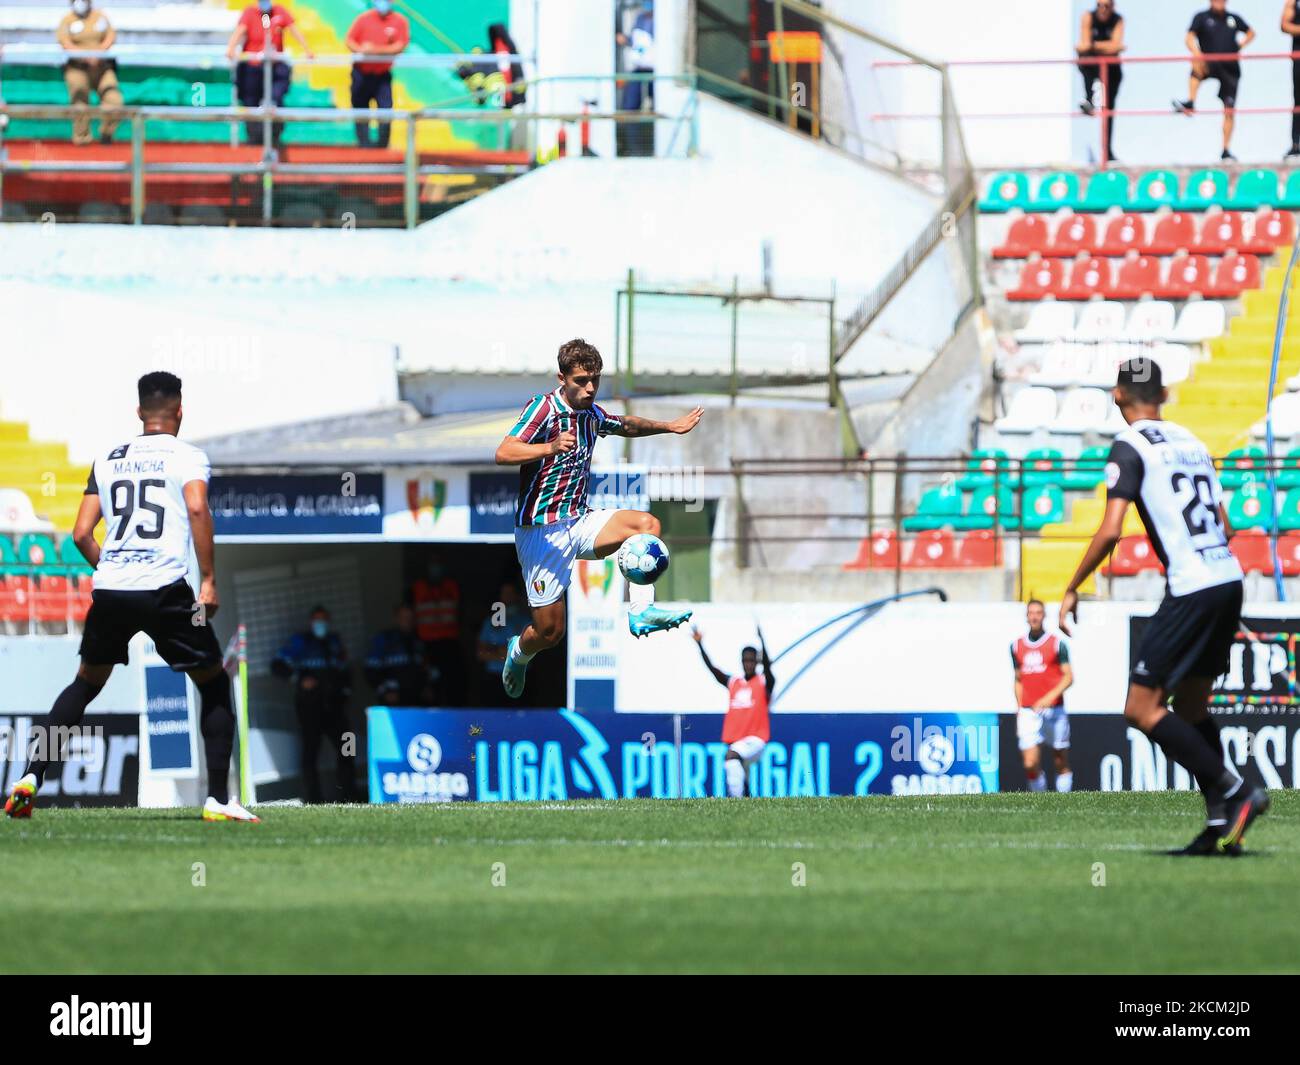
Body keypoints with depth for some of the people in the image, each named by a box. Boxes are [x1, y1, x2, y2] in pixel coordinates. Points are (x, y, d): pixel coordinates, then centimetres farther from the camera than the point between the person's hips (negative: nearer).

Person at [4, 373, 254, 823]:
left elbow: (81, 534, 12)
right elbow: (197, 509, -15)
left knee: (86, 683, 23)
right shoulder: (187, 456, 4)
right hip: (165, 589, -4)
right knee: (214, 685, 11)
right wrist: (209, 580, -11)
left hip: (110, 589, 4)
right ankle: (218, 799, 2)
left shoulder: (107, 460, 16)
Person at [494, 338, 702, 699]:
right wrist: (550, 447, -44)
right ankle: (518, 654, 33)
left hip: (579, 522, 6)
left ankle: (641, 610, -19)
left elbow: (625, 425, 31)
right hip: (542, 530, -6)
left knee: (647, 524, -18)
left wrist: (669, 426, 25)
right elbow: (503, 453, -29)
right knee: (549, 632, -2)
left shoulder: (591, 413, 7)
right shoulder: (544, 407, -16)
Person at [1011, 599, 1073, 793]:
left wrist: (1051, 696, -19)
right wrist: (1019, 710, 12)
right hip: (1028, 712, 2)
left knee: (1061, 763, 2)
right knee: (1030, 765, -10)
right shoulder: (1017, 646, 11)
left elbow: (1068, 677, -4)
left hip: (1054, 709, -2)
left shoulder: (1057, 644, -1)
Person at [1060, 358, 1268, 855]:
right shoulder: (1191, 442, 17)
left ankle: (1234, 793, -12)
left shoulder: (1129, 446, -5)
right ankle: (1221, 823, 8)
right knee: (1190, 708, 16)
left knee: (1142, 709, -4)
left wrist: (1072, 590, -4)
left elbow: (1110, 532, -13)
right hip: (1229, 577, 8)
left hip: (1190, 588, -8)